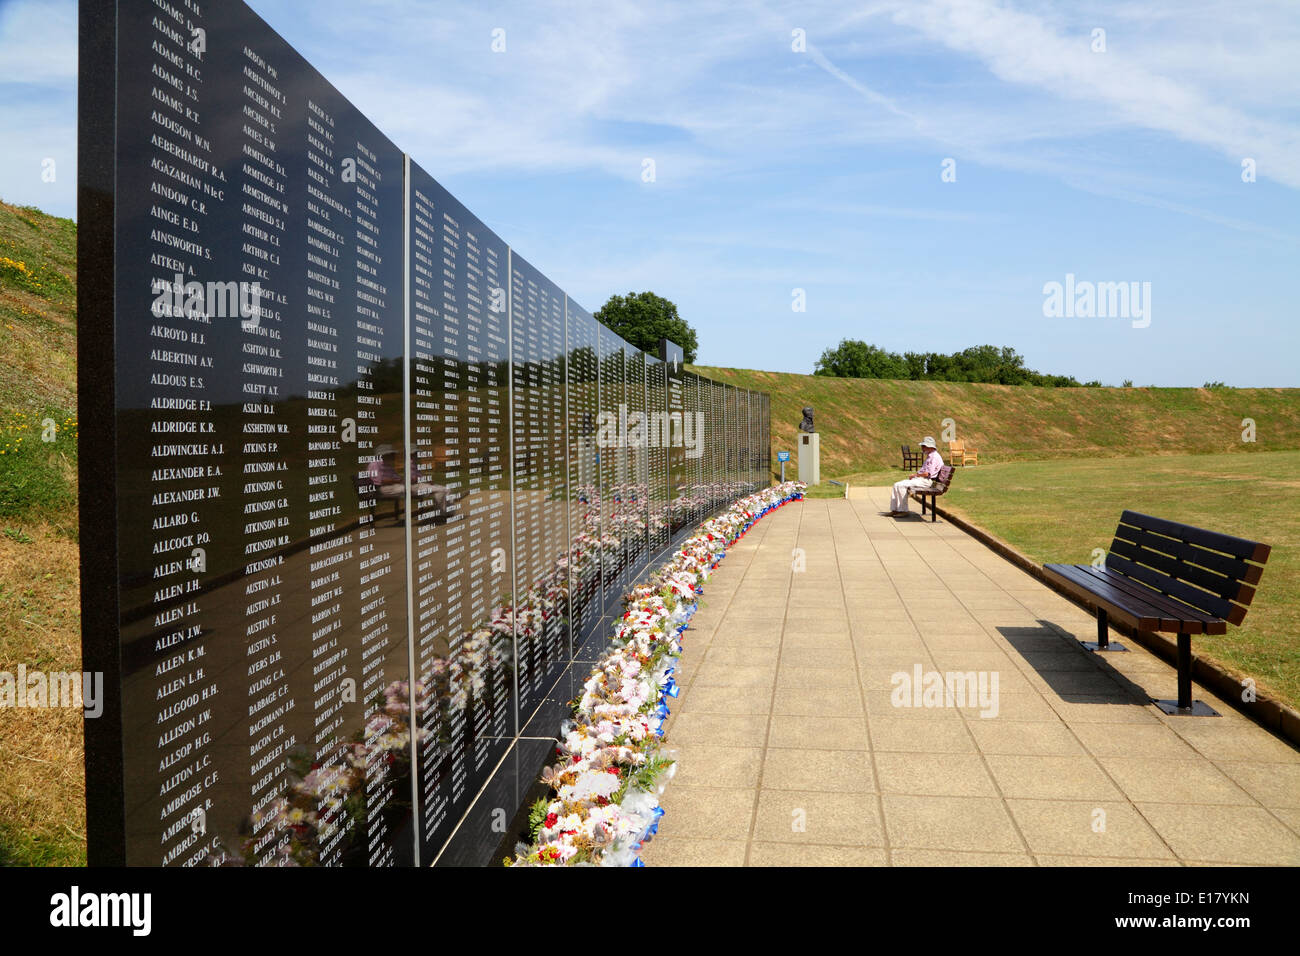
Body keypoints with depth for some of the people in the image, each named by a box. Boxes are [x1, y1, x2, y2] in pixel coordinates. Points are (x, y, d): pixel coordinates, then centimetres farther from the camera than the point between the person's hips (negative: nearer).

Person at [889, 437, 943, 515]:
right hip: (921, 479, 11)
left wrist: (915, 475, -8)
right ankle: (894, 509, -3)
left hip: (927, 481, -11)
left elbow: (927, 473, -20)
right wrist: (915, 474, 9)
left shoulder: (934, 457, -12)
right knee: (896, 485, 0)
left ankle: (903, 510, -14)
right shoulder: (929, 456, 22)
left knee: (901, 485, -23)